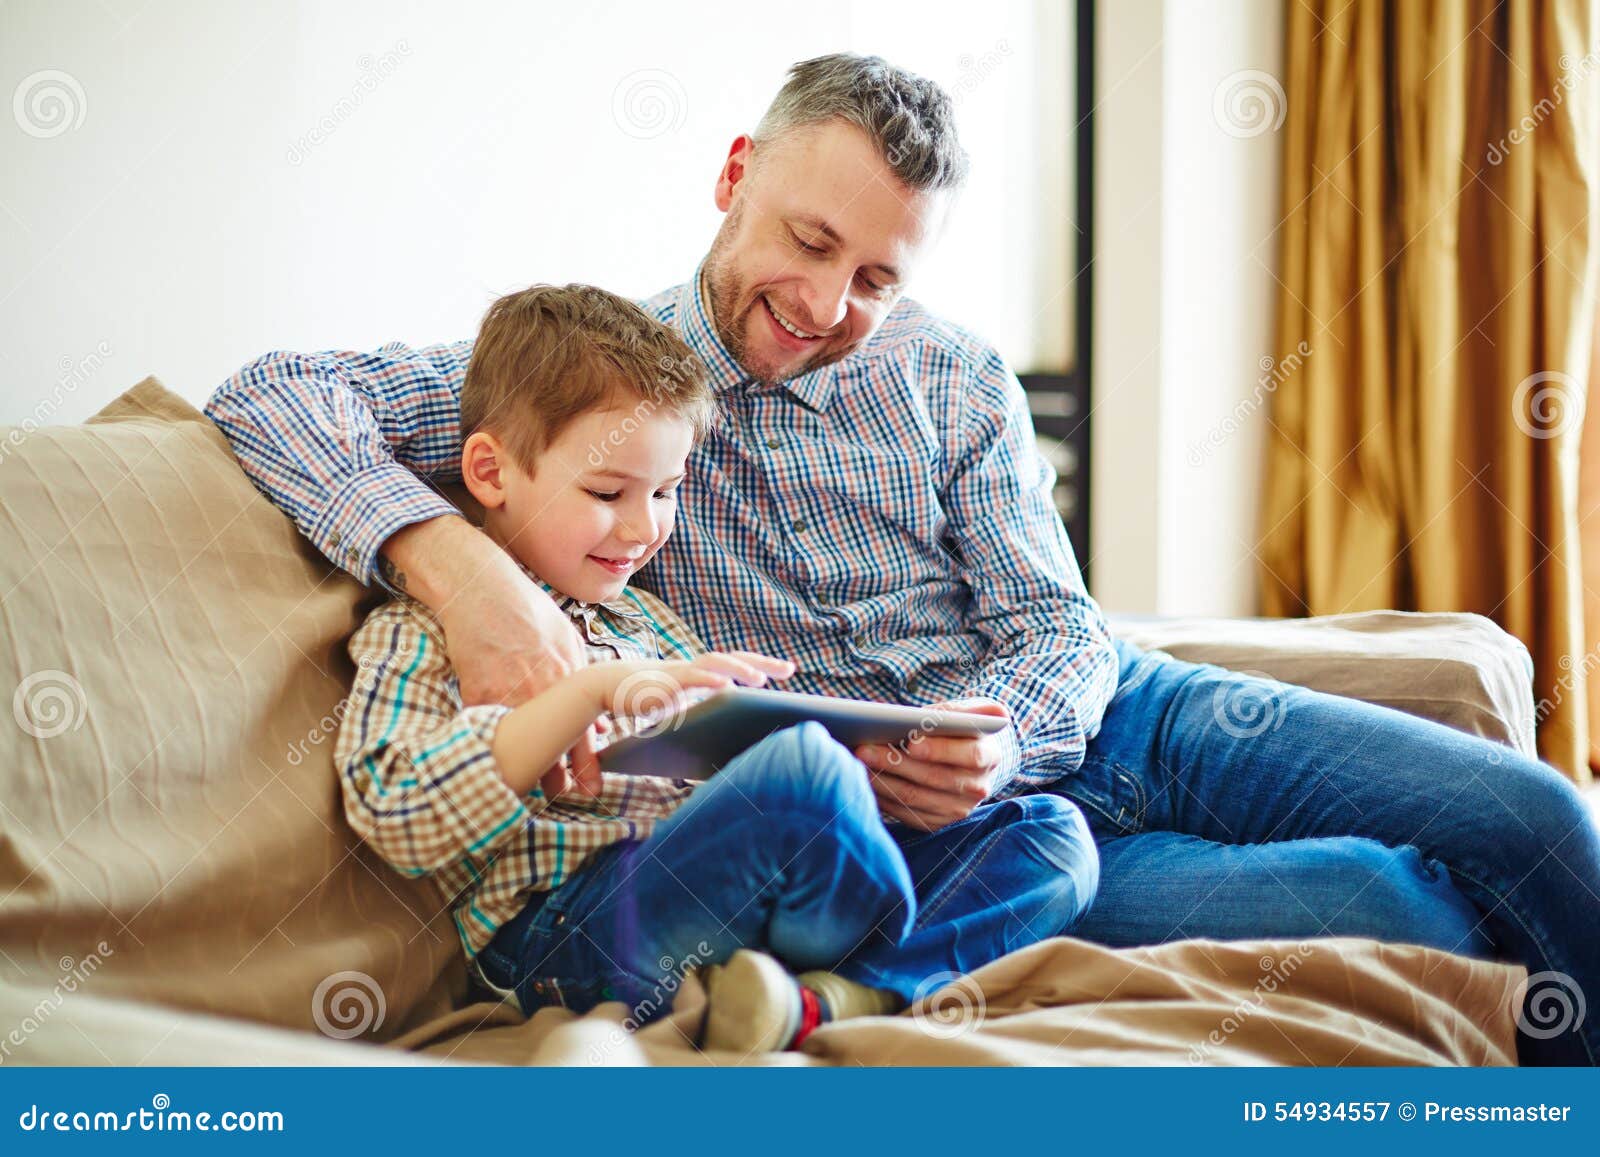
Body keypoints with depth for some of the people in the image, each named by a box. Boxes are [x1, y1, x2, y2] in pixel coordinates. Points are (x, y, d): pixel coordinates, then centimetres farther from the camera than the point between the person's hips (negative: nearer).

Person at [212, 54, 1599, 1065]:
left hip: (1089, 716, 5)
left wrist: (997, 739, -24)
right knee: (1355, 904, -24)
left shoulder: (955, 378, 4)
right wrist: (455, 561, -35)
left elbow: (1058, 630, 2)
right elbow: (277, 394, -16)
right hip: (925, 828, -4)